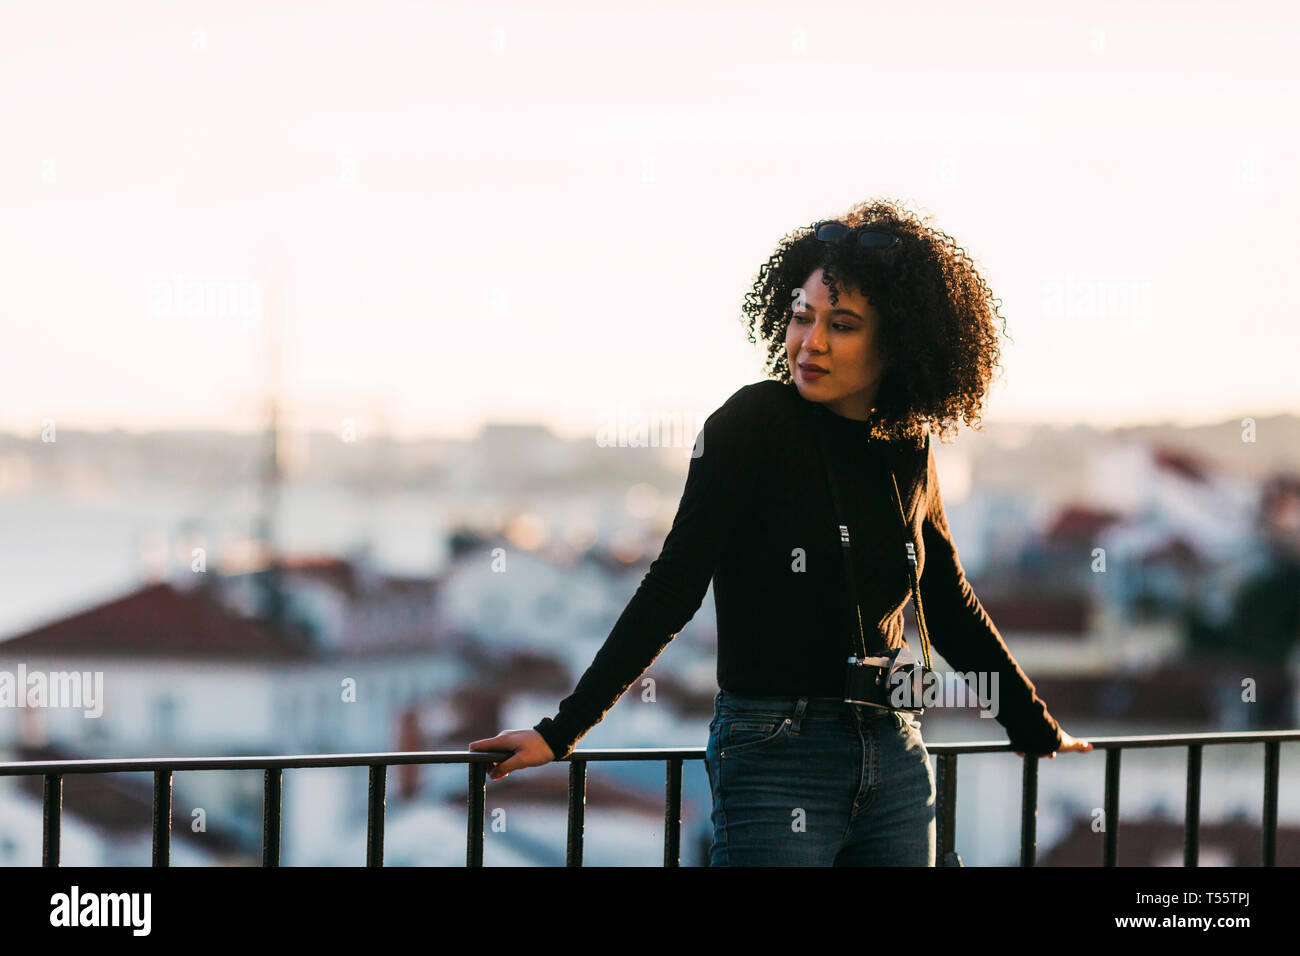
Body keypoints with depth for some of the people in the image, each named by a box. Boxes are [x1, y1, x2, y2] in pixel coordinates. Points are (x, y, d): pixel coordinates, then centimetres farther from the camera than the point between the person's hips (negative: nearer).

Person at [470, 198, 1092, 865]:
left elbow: (951, 611, 21)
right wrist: (561, 731, -12)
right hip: (776, 757, -5)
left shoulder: (908, 451, 7)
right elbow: (672, 590, -8)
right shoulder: (753, 425, -7)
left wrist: (1037, 731, 30)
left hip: (894, 759, 5)